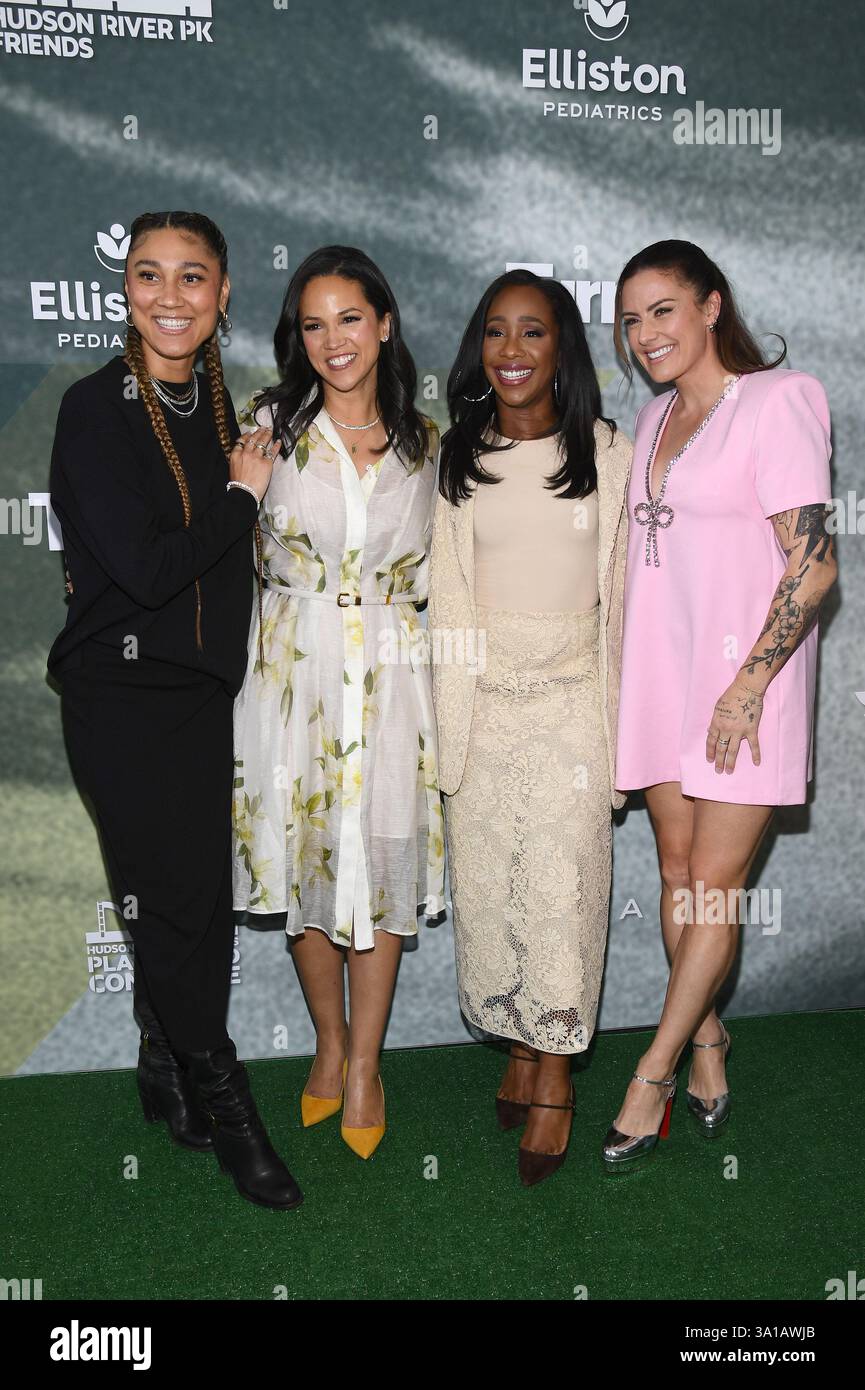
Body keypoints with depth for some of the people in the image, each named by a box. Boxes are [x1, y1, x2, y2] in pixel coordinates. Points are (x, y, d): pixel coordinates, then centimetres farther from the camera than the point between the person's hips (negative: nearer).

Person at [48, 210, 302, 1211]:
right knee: (175, 900, 0)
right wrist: (243, 497, -11)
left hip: (203, 691, 6)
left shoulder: (218, 404, 9)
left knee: (194, 899, 11)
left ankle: (168, 1071, 32)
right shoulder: (95, 409, -11)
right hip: (121, 695, -6)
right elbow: (145, 567, -21)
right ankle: (220, 1099, 18)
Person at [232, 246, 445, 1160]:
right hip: (294, 670, 0)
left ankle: (365, 1067, 19)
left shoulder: (423, 442, 6)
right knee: (305, 855, 8)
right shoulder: (270, 424, 1)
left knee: (380, 861, 4)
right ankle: (330, 1043, 29)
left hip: (389, 672, 1)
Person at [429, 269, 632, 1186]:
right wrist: (447, 716, 4)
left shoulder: (607, 454, 2)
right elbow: (446, 594, 7)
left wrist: (621, 715, 3)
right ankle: (520, 1048, 26)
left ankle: (554, 1077, 13)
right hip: (481, 704, 2)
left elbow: (621, 589, 4)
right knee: (487, 885, 7)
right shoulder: (457, 459, 6)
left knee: (561, 888, -3)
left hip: (569, 698, -2)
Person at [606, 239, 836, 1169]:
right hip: (661, 674, 7)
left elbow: (813, 563, -15)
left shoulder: (775, 401, -9)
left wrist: (748, 686, -18)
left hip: (742, 680, -6)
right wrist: (631, 668, 14)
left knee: (715, 880, -2)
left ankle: (654, 1073, 10)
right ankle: (706, 1041, 25)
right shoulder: (655, 417, 13)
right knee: (678, 865, 10)